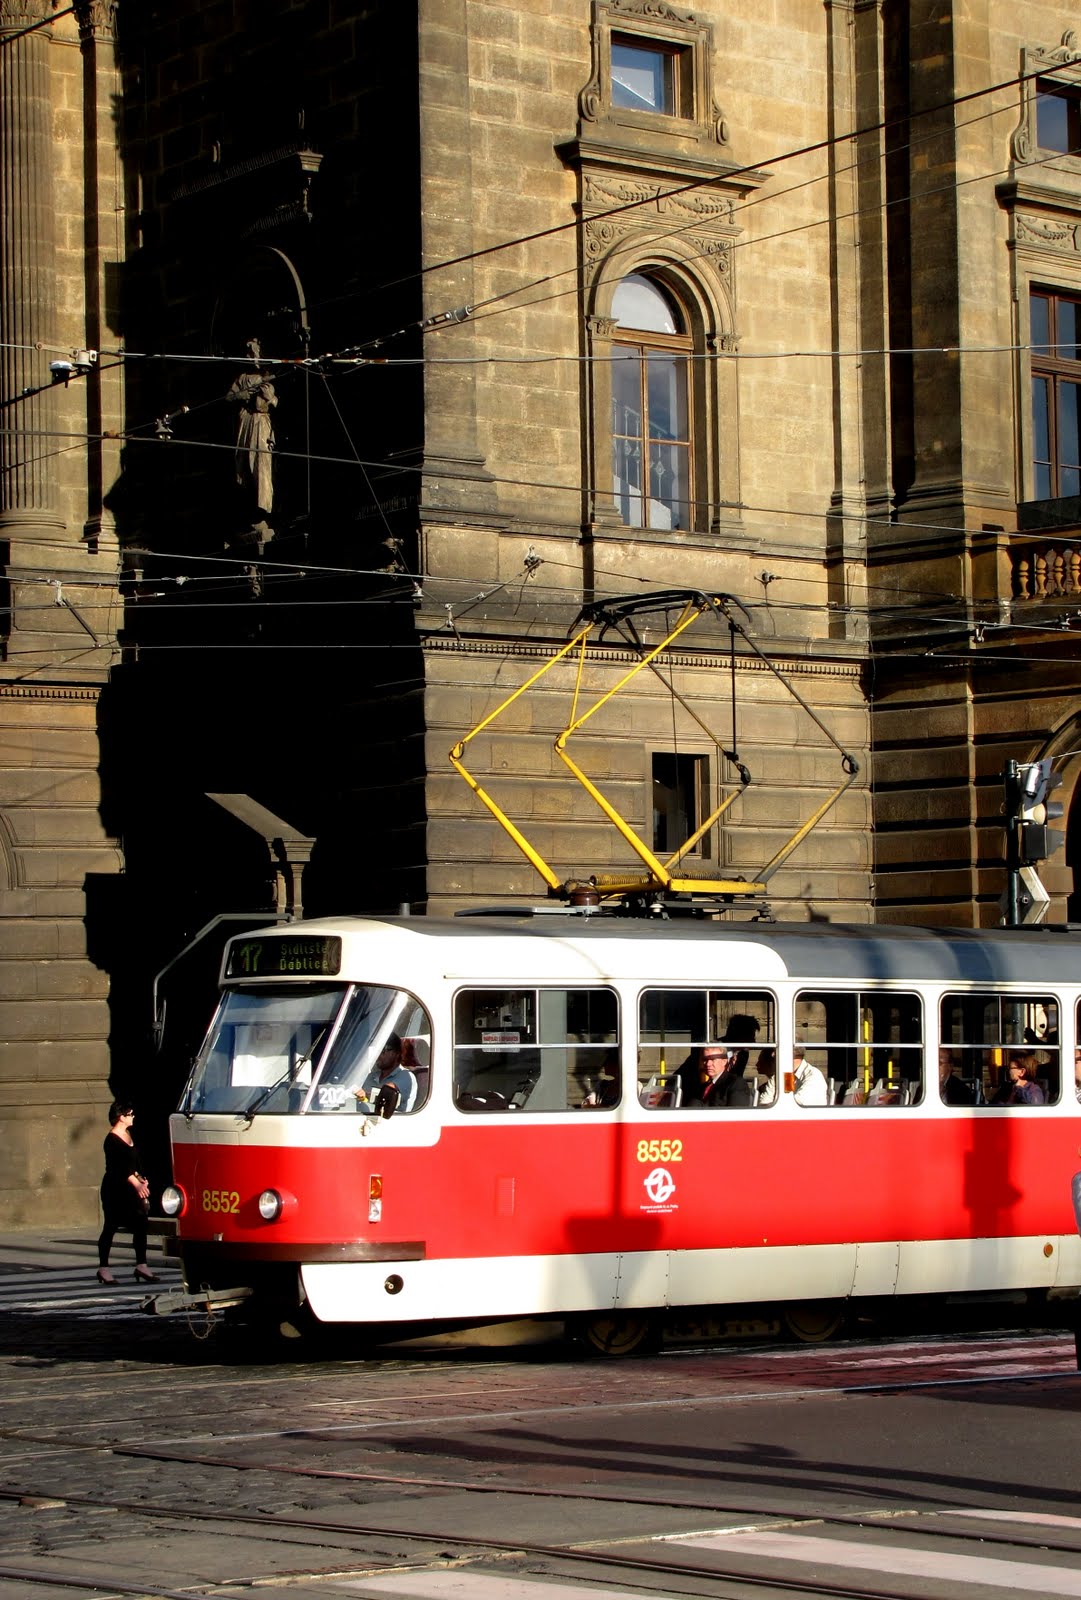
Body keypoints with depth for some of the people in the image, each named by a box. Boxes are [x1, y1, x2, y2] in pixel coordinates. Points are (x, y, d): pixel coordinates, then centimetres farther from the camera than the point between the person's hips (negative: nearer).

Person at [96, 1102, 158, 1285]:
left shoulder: (128, 1136, 14)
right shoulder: (112, 1140, -13)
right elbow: (119, 1167, -21)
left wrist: (140, 1179, 12)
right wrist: (136, 1183, -27)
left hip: (129, 1188, 8)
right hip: (114, 1189, -8)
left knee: (140, 1224, -1)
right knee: (110, 1227, -2)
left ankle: (141, 1265, 0)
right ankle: (103, 1268, 6)